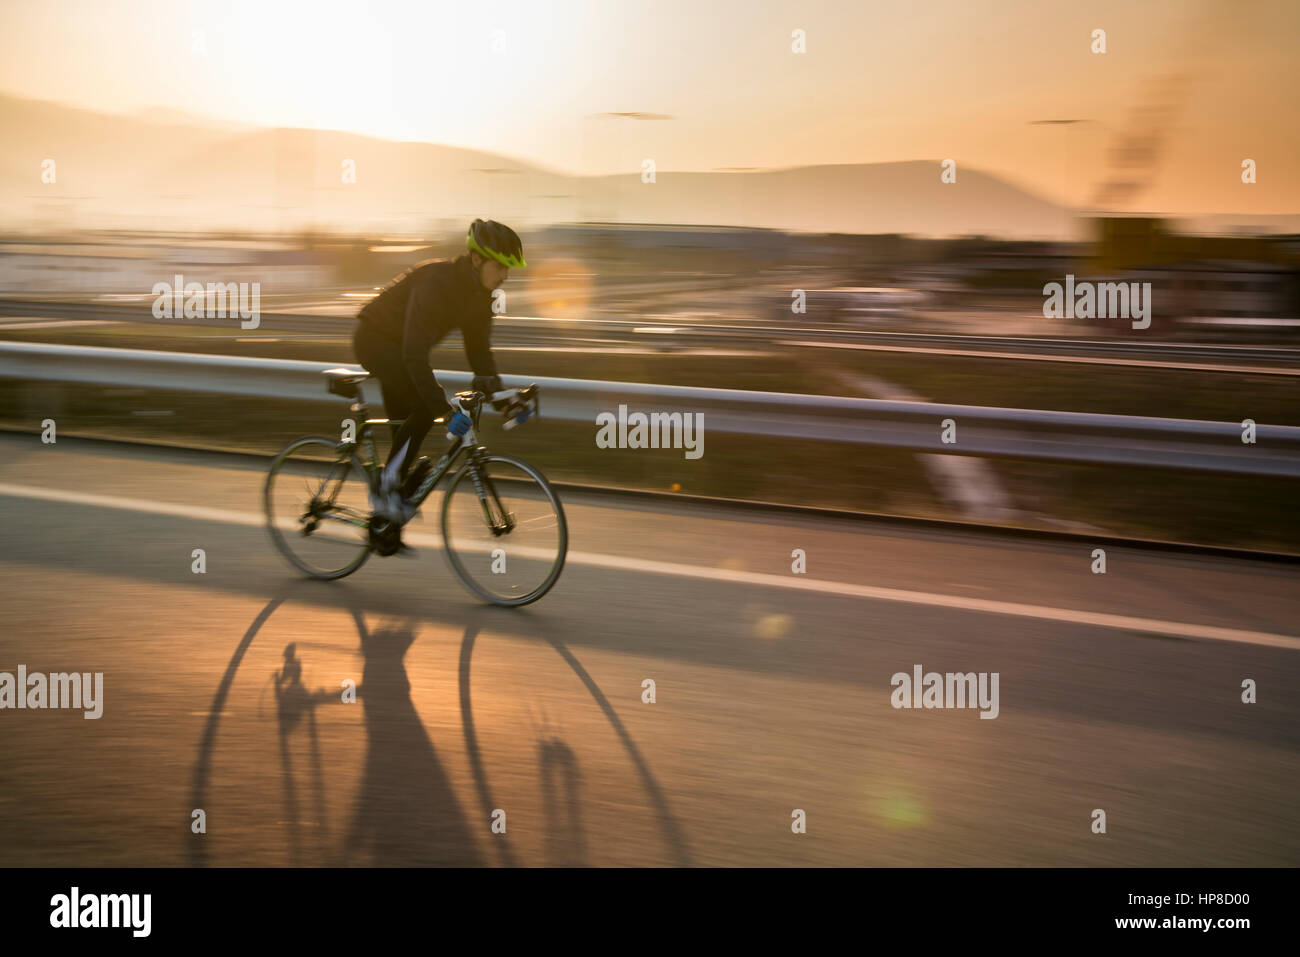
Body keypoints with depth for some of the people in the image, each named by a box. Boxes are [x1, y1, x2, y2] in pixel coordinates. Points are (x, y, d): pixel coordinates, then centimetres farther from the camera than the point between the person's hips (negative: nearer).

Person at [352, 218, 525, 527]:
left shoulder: (479, 293, -7)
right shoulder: (437, 281, -33)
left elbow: (478, 347, 1)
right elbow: (415, 355, -39)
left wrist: (497, 392, -14)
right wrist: (444, 410, -44)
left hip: (399, 347, 9)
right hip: (376, 339, -9)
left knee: (406, 422, 10)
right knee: (426, 405, -26)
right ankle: (389, 485, -15)